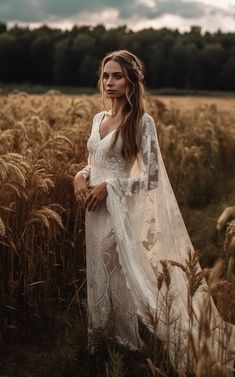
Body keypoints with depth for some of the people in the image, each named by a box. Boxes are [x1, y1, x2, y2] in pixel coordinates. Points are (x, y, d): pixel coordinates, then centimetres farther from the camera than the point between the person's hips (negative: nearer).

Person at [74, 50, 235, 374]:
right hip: (95, 212, 7)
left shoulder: (142, 122, -11)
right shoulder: (98, 118, 9)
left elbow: (151, 177, -14)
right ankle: (99, 345, 35)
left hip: (120, 212, -6)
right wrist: (80, 177, -4)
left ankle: (127, 351, 24)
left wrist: (108, 187, -20)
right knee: (97, 278, 16)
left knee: (119, 280, 4)